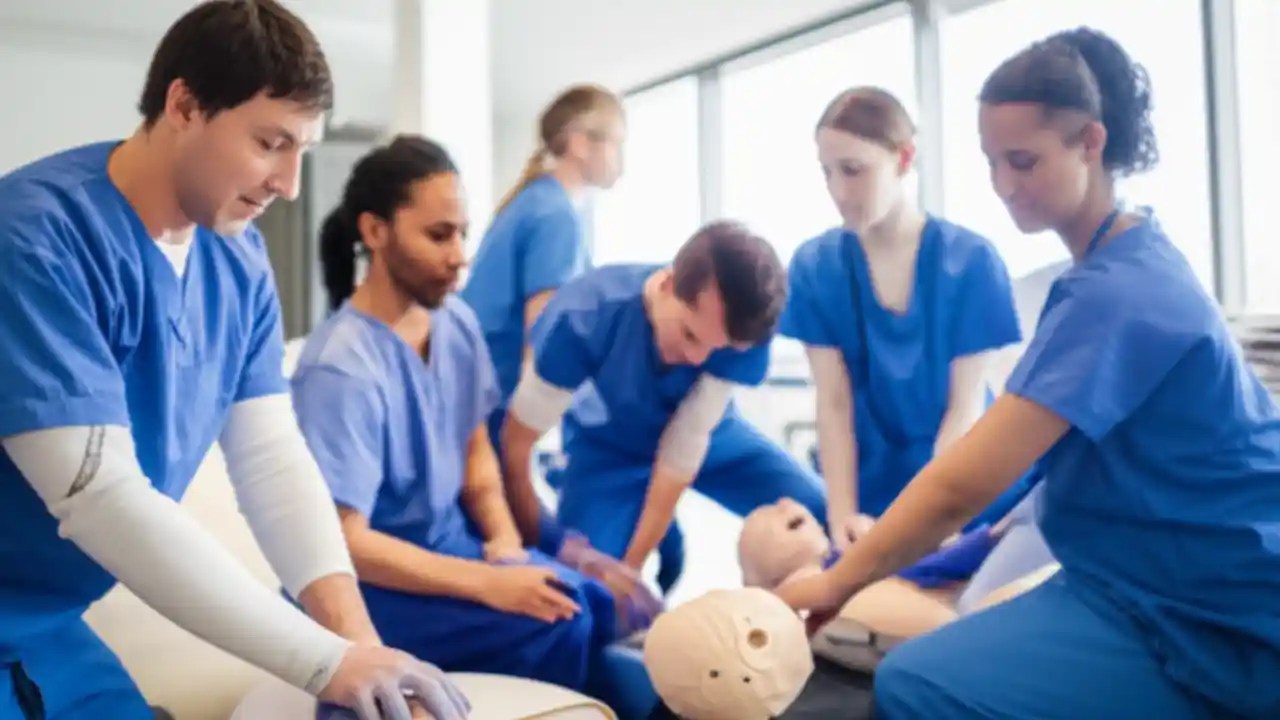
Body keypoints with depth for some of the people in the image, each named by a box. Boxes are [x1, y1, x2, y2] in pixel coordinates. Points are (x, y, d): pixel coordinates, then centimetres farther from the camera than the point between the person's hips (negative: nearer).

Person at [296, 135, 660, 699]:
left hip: (452, 543, 7)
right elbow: (344, 541, -22)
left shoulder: (456, 323, -3)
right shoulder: (342, 368, -24)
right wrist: (489, 583, -26)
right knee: (557, 626, -23)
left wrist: (504, 539, -8)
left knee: (601, 604, -7)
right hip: (371, 584, -6)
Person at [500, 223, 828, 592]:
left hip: (703, 435, 2)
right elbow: (514, 447, -24)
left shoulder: (743, 328, -31)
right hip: (608, 445, -1)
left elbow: (683, 447, -25)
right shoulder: (581, 318, -36)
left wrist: (631, 566, -23)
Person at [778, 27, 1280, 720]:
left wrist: (835, 583, -14)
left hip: (1209, 621, -10)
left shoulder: (1113, 294, -23)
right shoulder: (1136, 259, 10)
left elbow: (961, 485, -24)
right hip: (1189, 580, 10)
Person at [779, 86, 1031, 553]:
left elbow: (965, 405, -12)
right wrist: (842, 514, -17)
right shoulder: (814, 267, -8)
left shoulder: (970, 261, -13)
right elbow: (833, 403, -9)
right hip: (871, 488, 1)